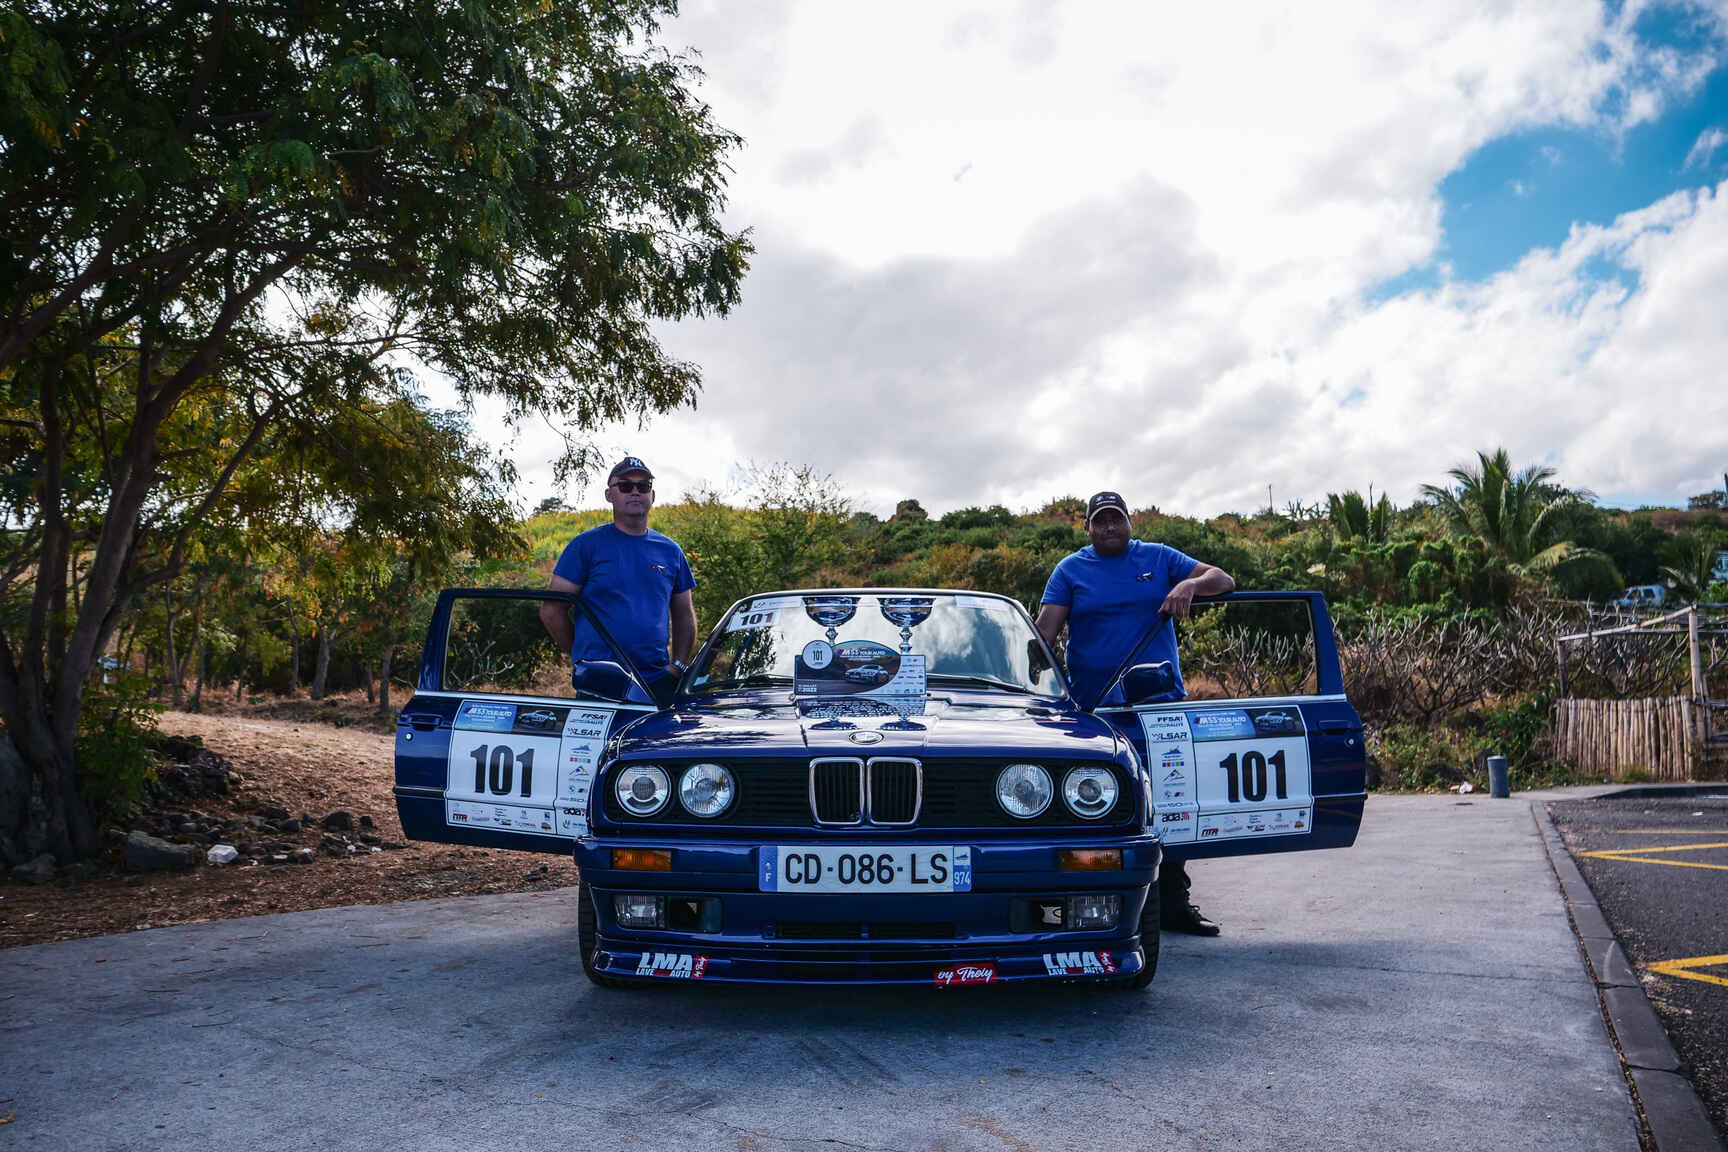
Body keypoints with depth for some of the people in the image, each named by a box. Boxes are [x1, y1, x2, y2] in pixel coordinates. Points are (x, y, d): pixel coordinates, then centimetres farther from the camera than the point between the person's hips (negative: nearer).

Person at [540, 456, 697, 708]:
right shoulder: (586, 545, 2)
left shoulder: (670, 551, 14)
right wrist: (584, 658, 2)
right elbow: (551, 610, 1)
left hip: (658, 680, 4)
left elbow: (685, 616, 20)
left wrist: (678, 665, 7)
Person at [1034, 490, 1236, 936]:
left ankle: (1173, 903, 18)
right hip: (1095, 710, -2)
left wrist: (1189, 584, -15)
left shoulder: (1158, 559, 10)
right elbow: (1045, 629, -3)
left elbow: (1223, 580, 7)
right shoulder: (1070, 570, 6)